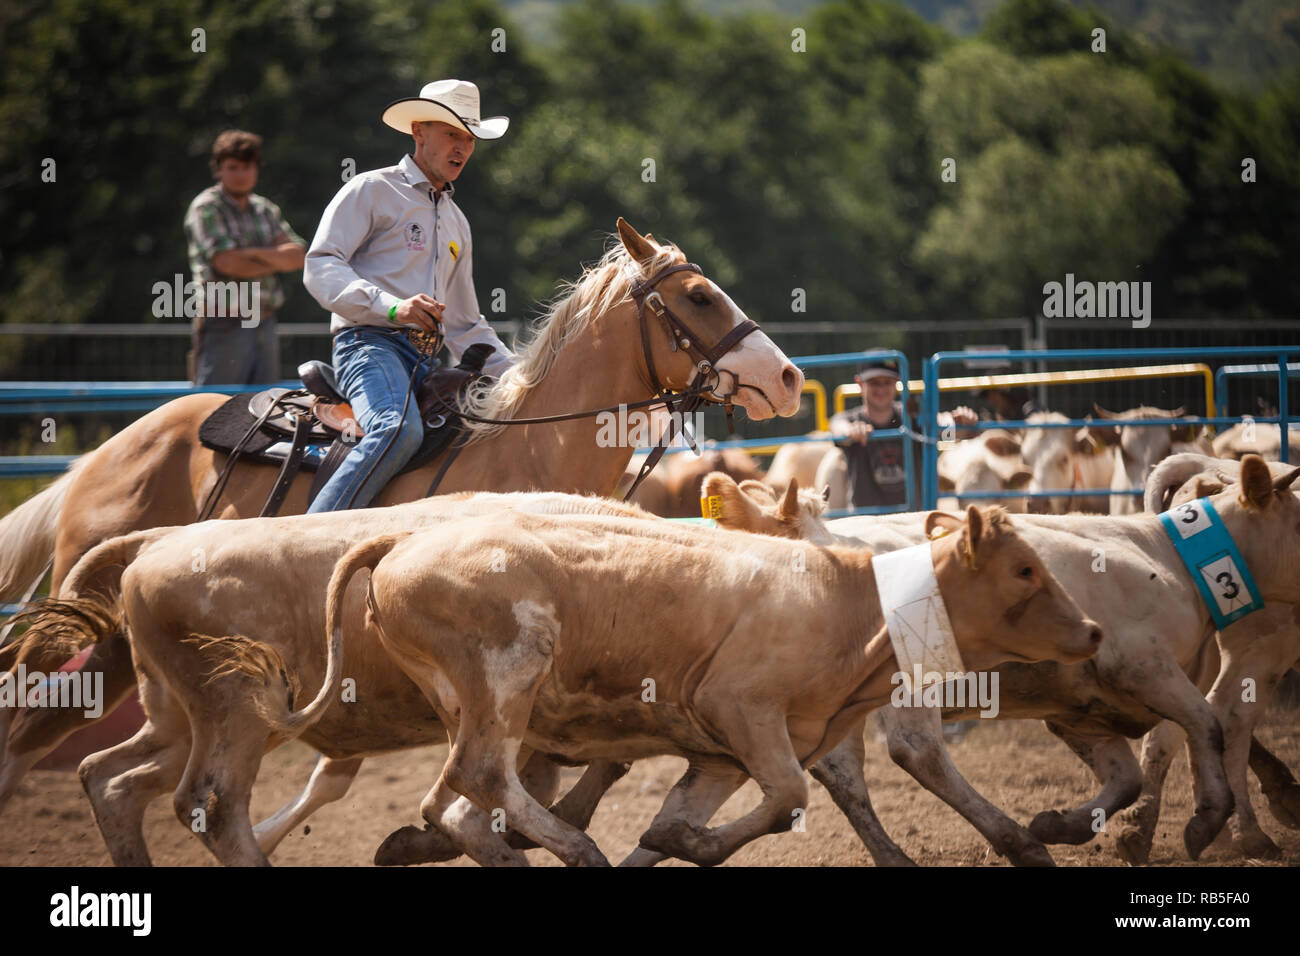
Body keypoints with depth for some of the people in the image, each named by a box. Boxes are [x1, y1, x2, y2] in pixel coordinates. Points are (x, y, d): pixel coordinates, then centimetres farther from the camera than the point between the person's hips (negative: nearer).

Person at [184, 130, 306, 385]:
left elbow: (297, 256, 7)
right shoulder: (206, 208, -3)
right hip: (224, 324, -7)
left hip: (264, 324, 7)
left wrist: (257, 253, -11)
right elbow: (228, 263, -14)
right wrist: (278, 261, -1)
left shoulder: (266, 209, 17)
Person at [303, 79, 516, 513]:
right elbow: (321, 268, -8)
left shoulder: (456, 223, 29)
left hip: (425, 361, 8)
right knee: (399, 429, -36)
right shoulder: (371, 191, 5)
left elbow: (466, 326, 34)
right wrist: (391, 306, -24)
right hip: (369, 342, -8)